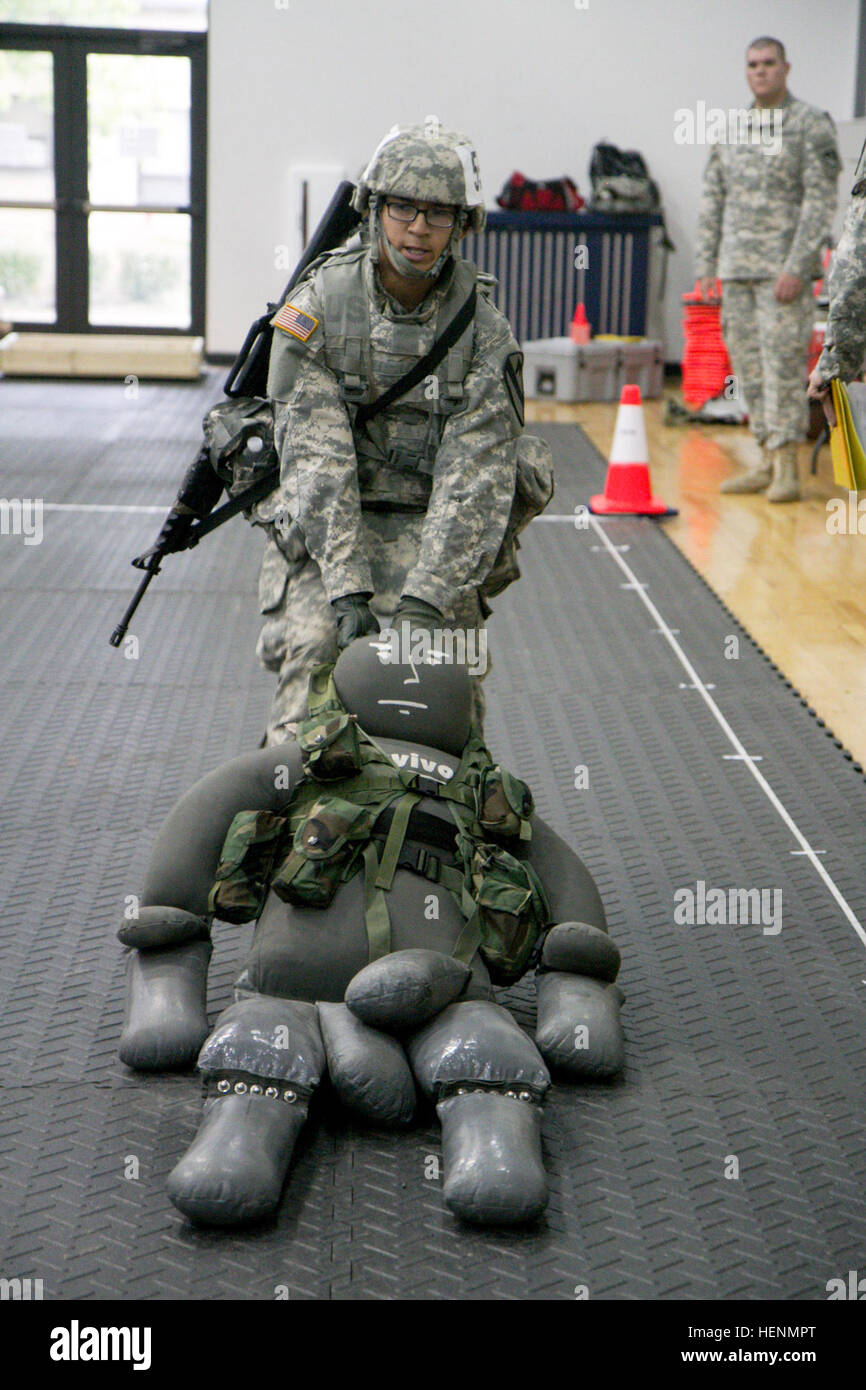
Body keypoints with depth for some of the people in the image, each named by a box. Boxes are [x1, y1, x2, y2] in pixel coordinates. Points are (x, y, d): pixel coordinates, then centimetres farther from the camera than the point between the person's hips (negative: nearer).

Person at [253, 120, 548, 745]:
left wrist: (424, 600, -23)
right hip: (326, 529, 0)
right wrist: (347, 588, -24)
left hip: (431, 532, 1)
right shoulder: (317, 305, -5)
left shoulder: (485, 330, -3)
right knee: (316, 648, -25)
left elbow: (473, 479, -11)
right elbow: (316, 457, -13)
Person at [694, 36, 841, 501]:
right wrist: (706, 265, 10)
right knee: (748, 368, 6)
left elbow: (821, 200, -9)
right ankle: (767, 461, 14)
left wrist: (797, 267, -16)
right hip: (736, 269, 6)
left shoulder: (812, 124, -2)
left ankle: (786, 466, -5)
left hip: (783, 268, -6)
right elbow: (712, 200, 18)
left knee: (783, 363, -8)